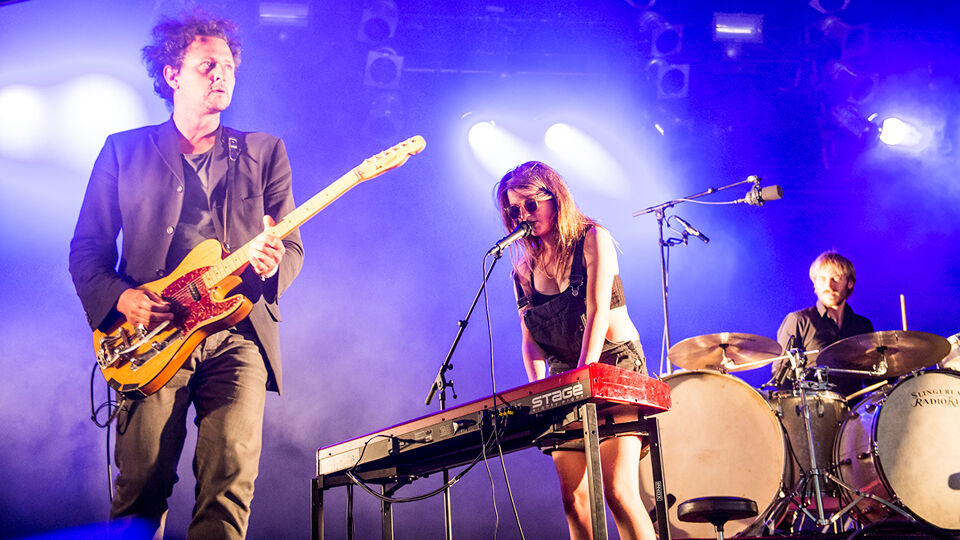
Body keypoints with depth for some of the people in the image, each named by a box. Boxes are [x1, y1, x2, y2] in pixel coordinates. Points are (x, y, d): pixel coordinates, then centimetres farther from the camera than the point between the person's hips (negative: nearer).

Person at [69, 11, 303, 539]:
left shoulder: (264, 152, 15)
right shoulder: (124, 151, 13)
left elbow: (292, 247, 11)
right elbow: (86, 249, 11)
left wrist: (272, 265, -12)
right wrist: (118, 298, -8)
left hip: (238, 334, 1)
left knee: (230, 483, -13)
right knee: (140, 491, -6)